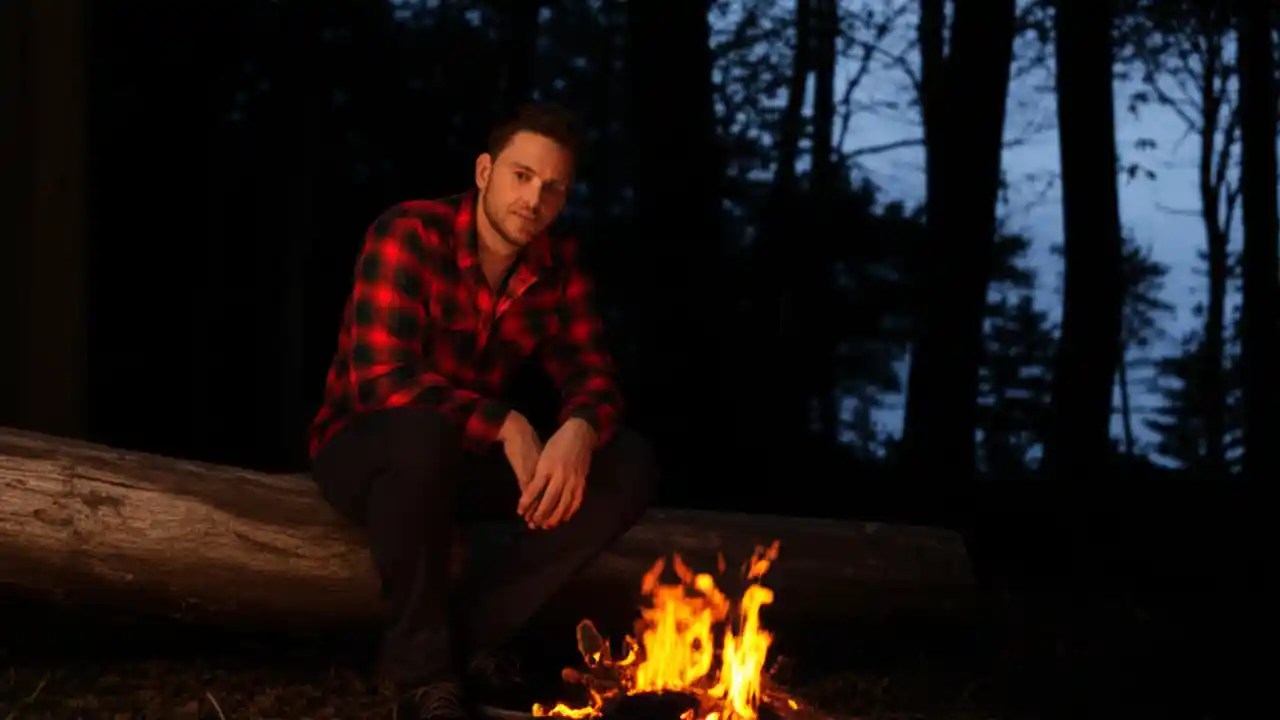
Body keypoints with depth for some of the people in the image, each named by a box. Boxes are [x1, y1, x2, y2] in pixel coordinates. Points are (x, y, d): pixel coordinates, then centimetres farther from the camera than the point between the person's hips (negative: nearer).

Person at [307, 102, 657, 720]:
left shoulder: (558, 264, -3)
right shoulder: (408, 235, -22)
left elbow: (591, 374, -9)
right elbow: (382, 380, -30)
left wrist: (578, 432, -34)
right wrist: (508, 427, -36)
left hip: (468, 460, 6)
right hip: (364, 450, -6)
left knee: (628, 466, -14)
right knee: (423, 432, -41)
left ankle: (468, 635, -11)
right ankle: (422, 669, -26)